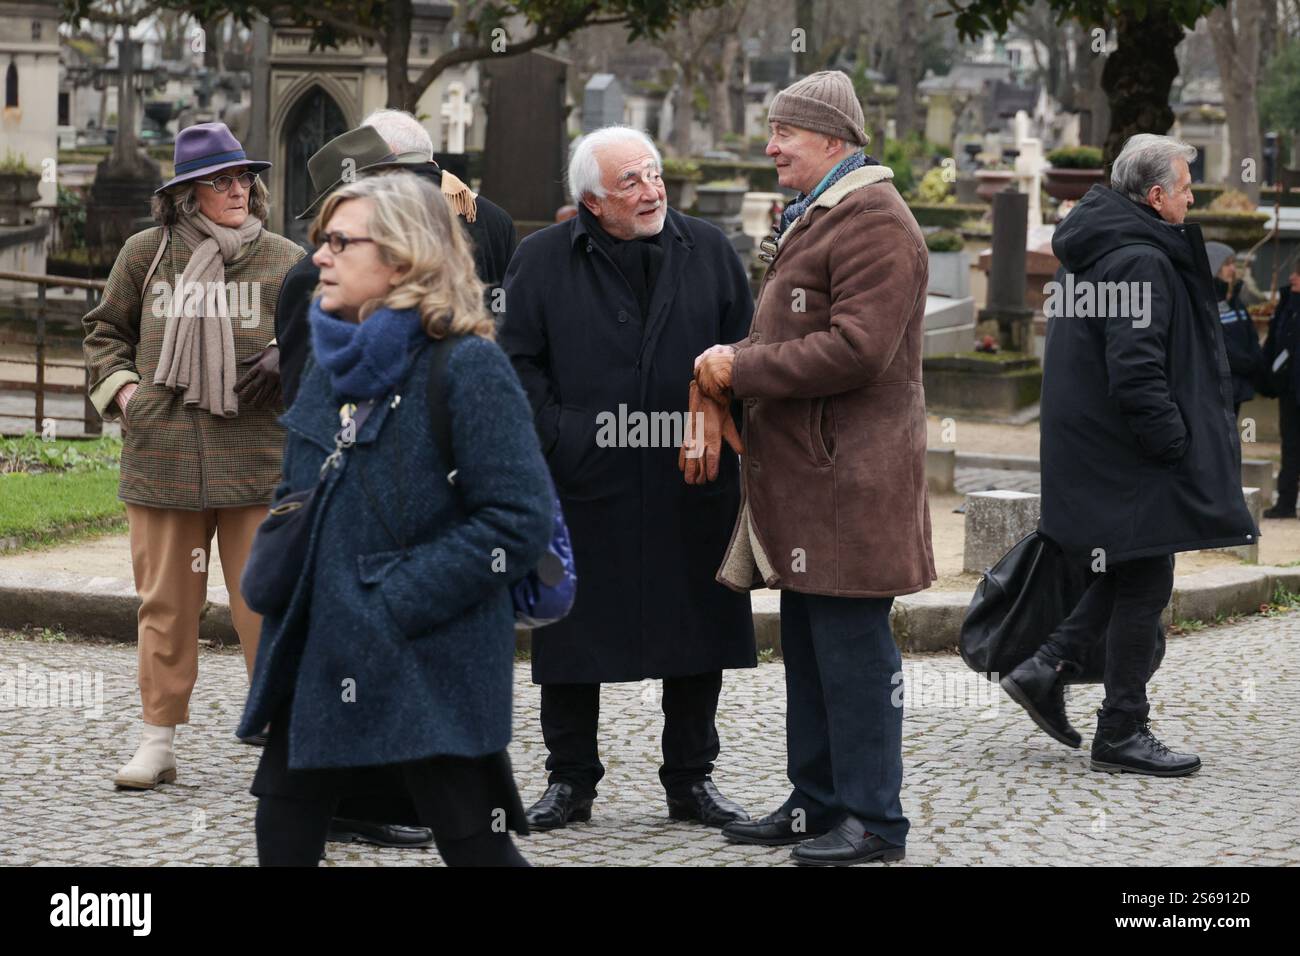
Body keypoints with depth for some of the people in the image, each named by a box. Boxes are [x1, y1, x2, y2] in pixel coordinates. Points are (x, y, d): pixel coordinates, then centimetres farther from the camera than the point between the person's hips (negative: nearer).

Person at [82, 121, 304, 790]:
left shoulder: (284, 261, 5)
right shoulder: (145, 254, 8)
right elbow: (105, 329, 21)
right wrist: (120, 385, 6)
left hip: (256, 457, -1)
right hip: (160, 453, 1)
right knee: (165, 601, 7)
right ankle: (158, 740, 16)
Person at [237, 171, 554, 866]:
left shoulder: (466, 367, -12)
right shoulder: (332, 365, 11)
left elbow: (519, 522, -18)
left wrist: (395, 604, -18)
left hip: (432, 670, -7)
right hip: (318, 657, 8)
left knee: (476, 847, -3)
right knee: (282, 837, 10)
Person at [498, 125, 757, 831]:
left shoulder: (708, 251, 6)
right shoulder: (541, 262, 1)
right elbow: (518, 363, 0)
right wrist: (558, 436, -9)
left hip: (691, 489, 2)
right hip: (583, 487, -2)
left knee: (698, 637, 7)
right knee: (573, 638, 4)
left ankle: (691, 779, 20)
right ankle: (569, 780, 17)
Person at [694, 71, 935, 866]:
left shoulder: (875, 225, -14)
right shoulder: (813, 218, 21)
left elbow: (856, 348, -22)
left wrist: (743, 369, -16)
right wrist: (737, 366, 11)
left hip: (849, 480, -10)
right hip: (804, 474, 10)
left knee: (853, 649, -6)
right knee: (809, 645, 14)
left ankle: (875, 819, 0)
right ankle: (818, 803, 22)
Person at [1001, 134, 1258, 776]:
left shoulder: (1095, 249, 13)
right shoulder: (1139, 261, -20)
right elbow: (1136, 375, -26)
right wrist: (1175, 442, -17)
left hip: (1092, 448, 10)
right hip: (1130, 457, -10)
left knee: (1130, 576, 18)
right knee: (1144, 584, -1)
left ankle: (1046, 668, 13)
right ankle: (1121, 734, 4)